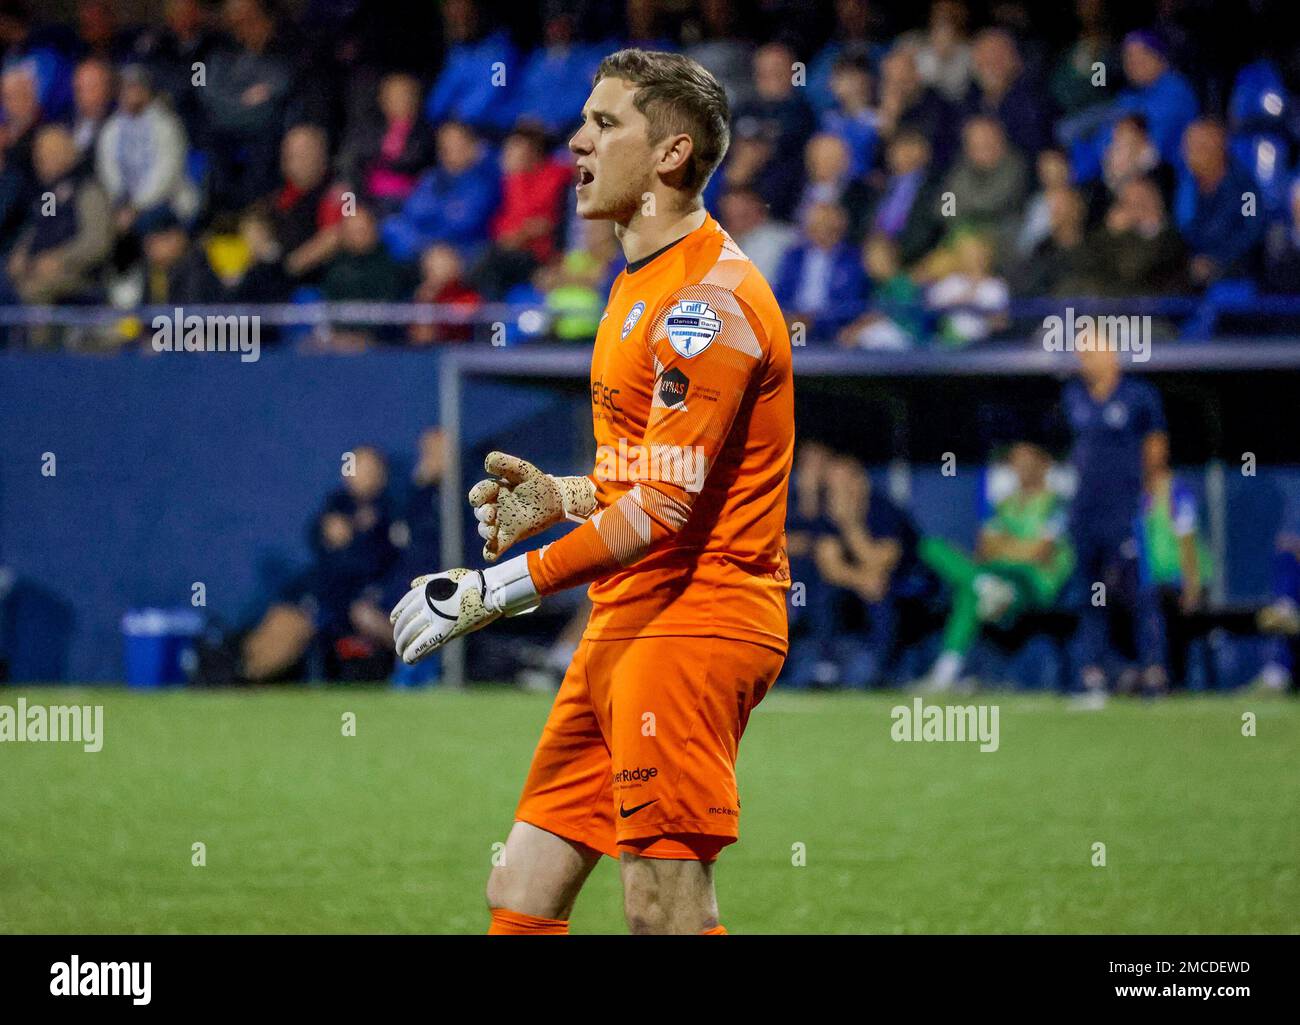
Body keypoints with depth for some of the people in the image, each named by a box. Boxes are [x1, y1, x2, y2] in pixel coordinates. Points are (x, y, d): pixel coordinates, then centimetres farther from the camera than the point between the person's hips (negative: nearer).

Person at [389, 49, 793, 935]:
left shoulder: (709, 299, -15)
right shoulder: (641, 287, 18)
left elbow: (666, 508, -20)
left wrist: (500, 589, -19)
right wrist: (560, 497, 9)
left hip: (690, 622, -10)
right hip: (622, 628, 10)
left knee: (666, 910, -12)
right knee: (521, 896, 7)